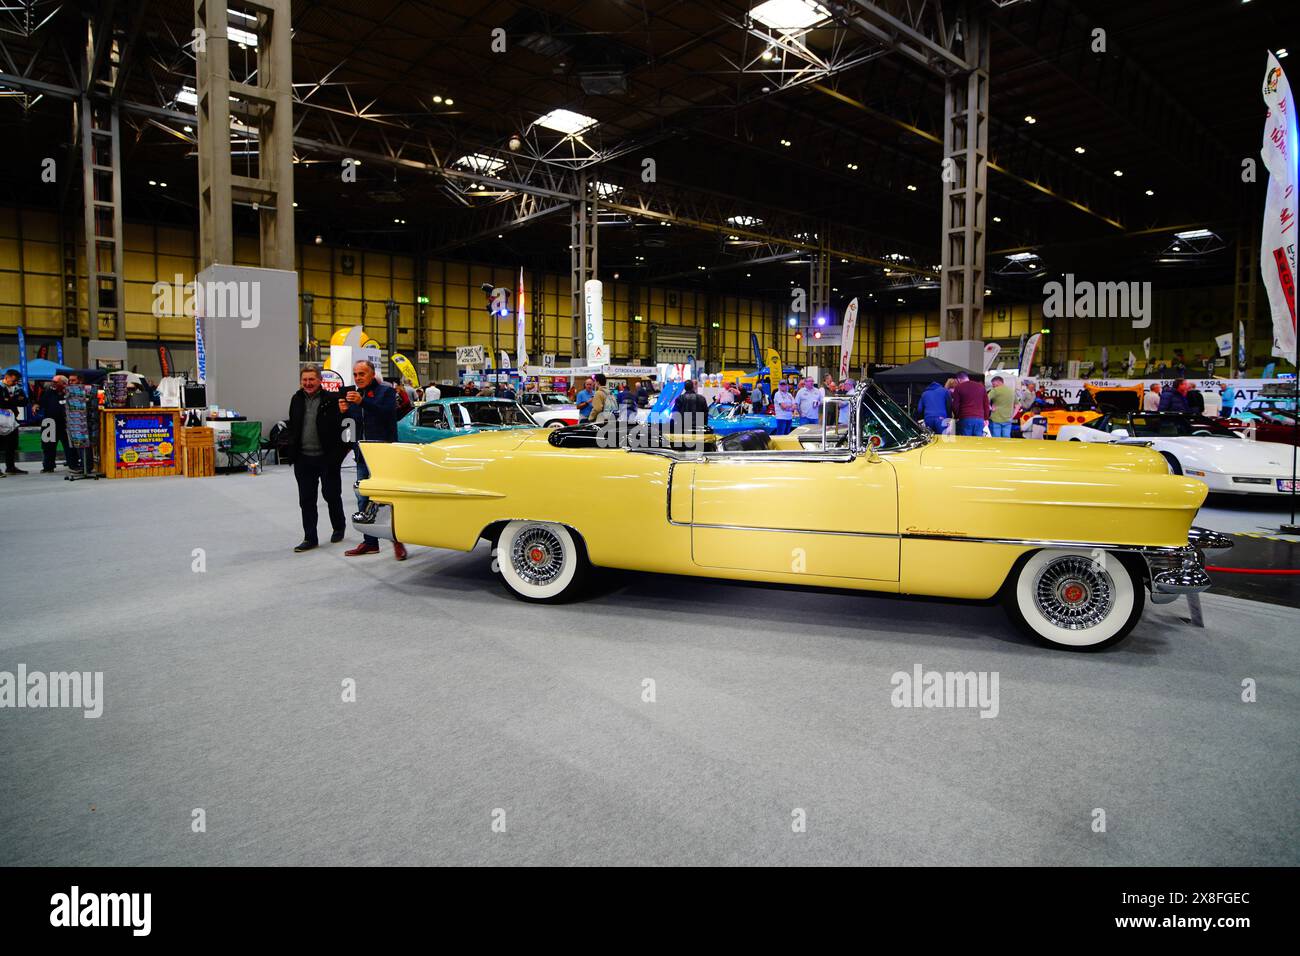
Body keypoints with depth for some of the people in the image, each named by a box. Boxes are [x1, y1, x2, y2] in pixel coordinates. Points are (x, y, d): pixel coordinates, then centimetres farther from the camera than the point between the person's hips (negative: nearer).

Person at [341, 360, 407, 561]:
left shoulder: (386, 391, -3)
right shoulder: (352, 394, 13)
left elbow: (388, 413, -21)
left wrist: (362, 402, -30)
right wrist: (343, 411, -8)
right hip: (362, 455, 6)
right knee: (363, 500, 9)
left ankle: (397, 540, 4)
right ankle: (370, 542, 18)